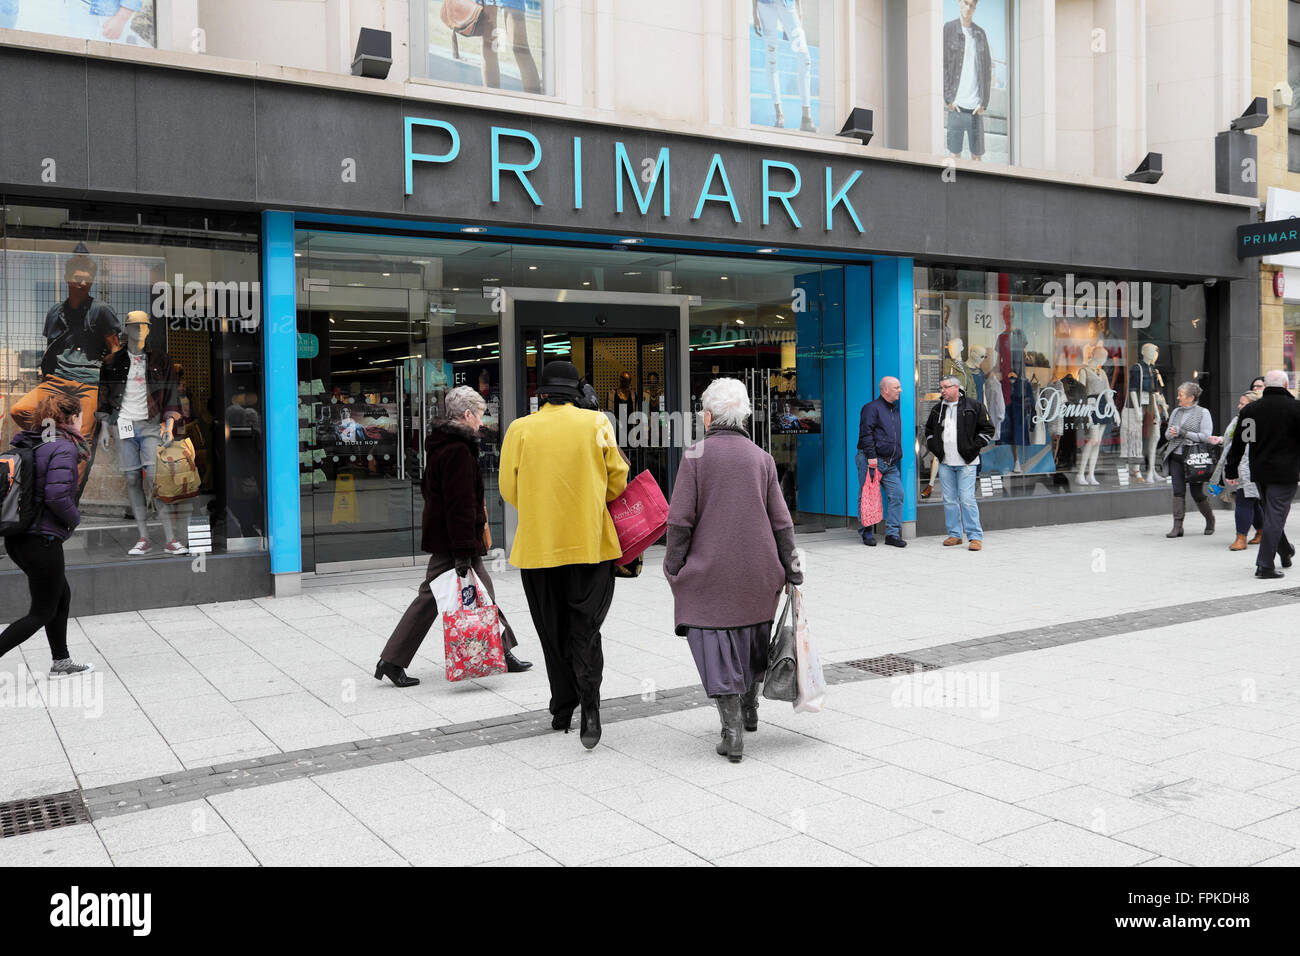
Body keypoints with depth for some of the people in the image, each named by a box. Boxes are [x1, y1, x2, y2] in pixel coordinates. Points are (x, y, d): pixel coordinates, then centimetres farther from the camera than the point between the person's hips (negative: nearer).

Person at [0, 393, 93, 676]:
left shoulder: (28, 444, 11)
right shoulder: (64, 448, -15)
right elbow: (57, 496, -25)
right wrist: (75, 519, -7)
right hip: (42, 539, -9)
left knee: (62, 595, 22)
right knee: (42, 611, 4)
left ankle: (61, 662, 30)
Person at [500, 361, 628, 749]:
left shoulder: (520, 429, -1)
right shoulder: (596, 423, -2)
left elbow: (509, 488, 3)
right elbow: (617, 480, 2)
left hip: (537, 543, 1)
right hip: (590, 541, -1)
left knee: (552, 630, 13)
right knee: (585, 627, 7)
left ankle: (562, 710, 21)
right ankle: (589, 705, -11)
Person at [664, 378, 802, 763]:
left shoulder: (696, 457, -8)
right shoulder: (761, 458, 3)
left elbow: (680, 519, -10)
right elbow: (781, 521, 4)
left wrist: (674, 566, 0)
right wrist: (790, 567, 11)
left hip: (710, 572, -4)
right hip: (758, 571, 4)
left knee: (716, 645, 2)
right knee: (753, 636, 21)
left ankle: (733, 732, -3)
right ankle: (749, 709, 38)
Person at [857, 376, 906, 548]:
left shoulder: (895, 410, 20)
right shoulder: (872, 408, -5)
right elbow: (866, 434, -13)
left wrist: (897, 457, 20)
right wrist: (871, 456, -20)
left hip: (891, 464, 7)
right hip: (871, 461, -7)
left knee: (897, 495, -3)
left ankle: (892, 533, 1)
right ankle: (867, 534, 10)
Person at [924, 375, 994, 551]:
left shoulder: (973, 406, -2)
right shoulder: (937, 410, 12)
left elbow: (988, 429, 0)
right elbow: (929, 430, 29)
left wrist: (974, 447, -5)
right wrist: (932, 447, 15)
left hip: (965, 462, -5)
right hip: (945, 463, 5)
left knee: (967, 499, -9)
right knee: (949, 500, 7)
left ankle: (975, 536, -4)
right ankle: (954, 534, 16)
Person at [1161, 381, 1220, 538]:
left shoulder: (1203, 413, -2)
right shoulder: (1176, 412, 14)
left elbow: (1205, 436, -10)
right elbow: (1167, 433, 17)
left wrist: (1183, 433, -16)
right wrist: (1171, 433, -7)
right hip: (1176, 457, 4)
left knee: (1197, 493, 3)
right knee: (1178, 491, -4)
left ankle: (1210, 520, 27)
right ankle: (1178, 527, -6)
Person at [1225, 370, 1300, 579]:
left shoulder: (1249, 409, 5)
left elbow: (1238, 443, 9)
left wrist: (1231, 471, 15)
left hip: (1258, 473, 5)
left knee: (1270, 513, 20)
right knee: (1275, 517, -5)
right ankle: (1265, 565, -8)